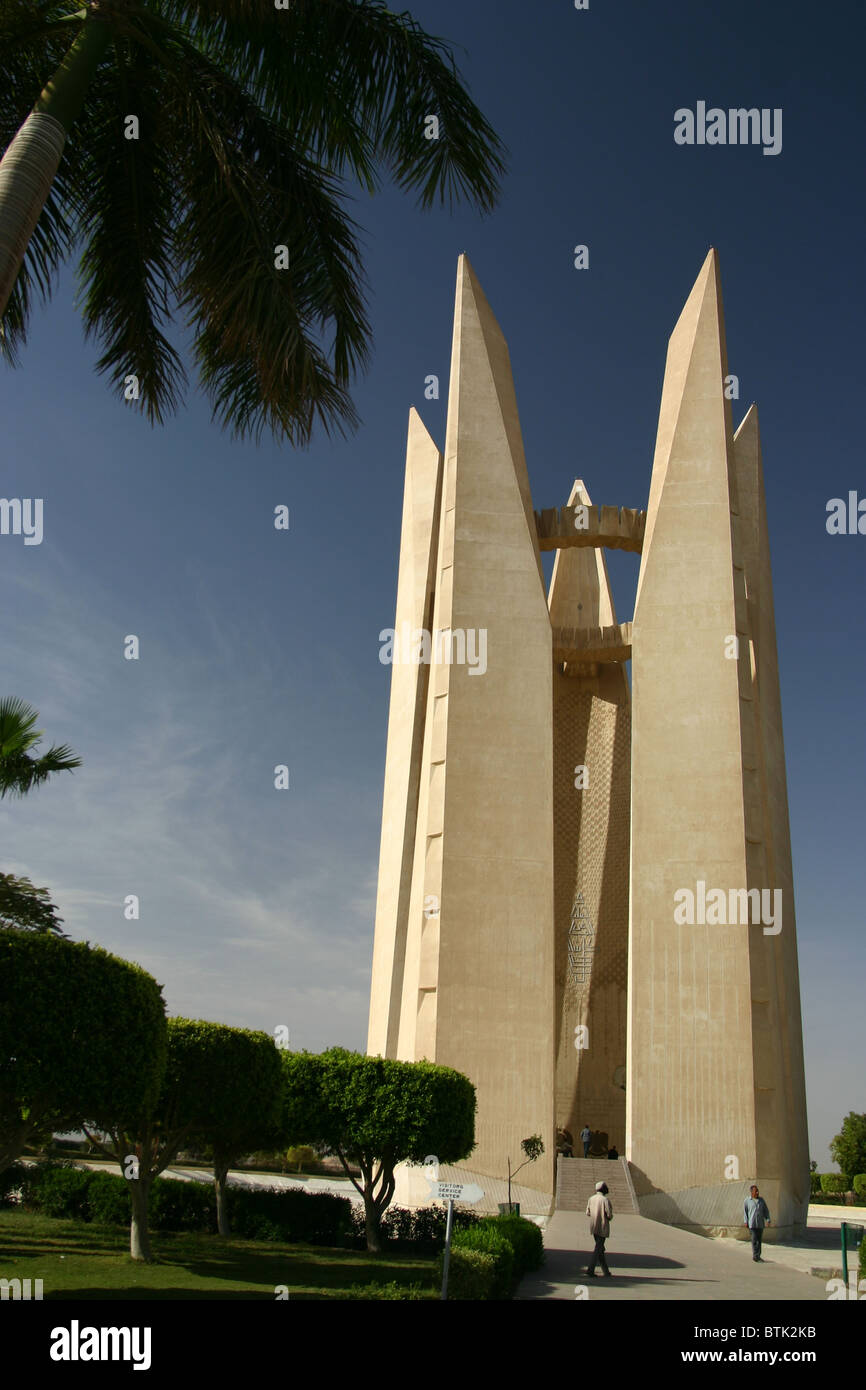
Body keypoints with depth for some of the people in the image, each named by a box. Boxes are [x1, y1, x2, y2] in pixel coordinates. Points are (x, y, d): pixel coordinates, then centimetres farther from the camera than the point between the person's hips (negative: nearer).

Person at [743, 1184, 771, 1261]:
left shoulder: (761, 1200, 9)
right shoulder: (747, 1200, 1)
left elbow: (766, 1210, 10)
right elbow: (745, 1211, 5)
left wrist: (768, 1220, -1)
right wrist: (746, 1221, -2)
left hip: (760, 1224, 4)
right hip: (752, 1224, -4)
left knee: (759, 1240, 8)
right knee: (754, 1240, -8)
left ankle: (757, 1256, 19)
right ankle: (755, 1257, -6)